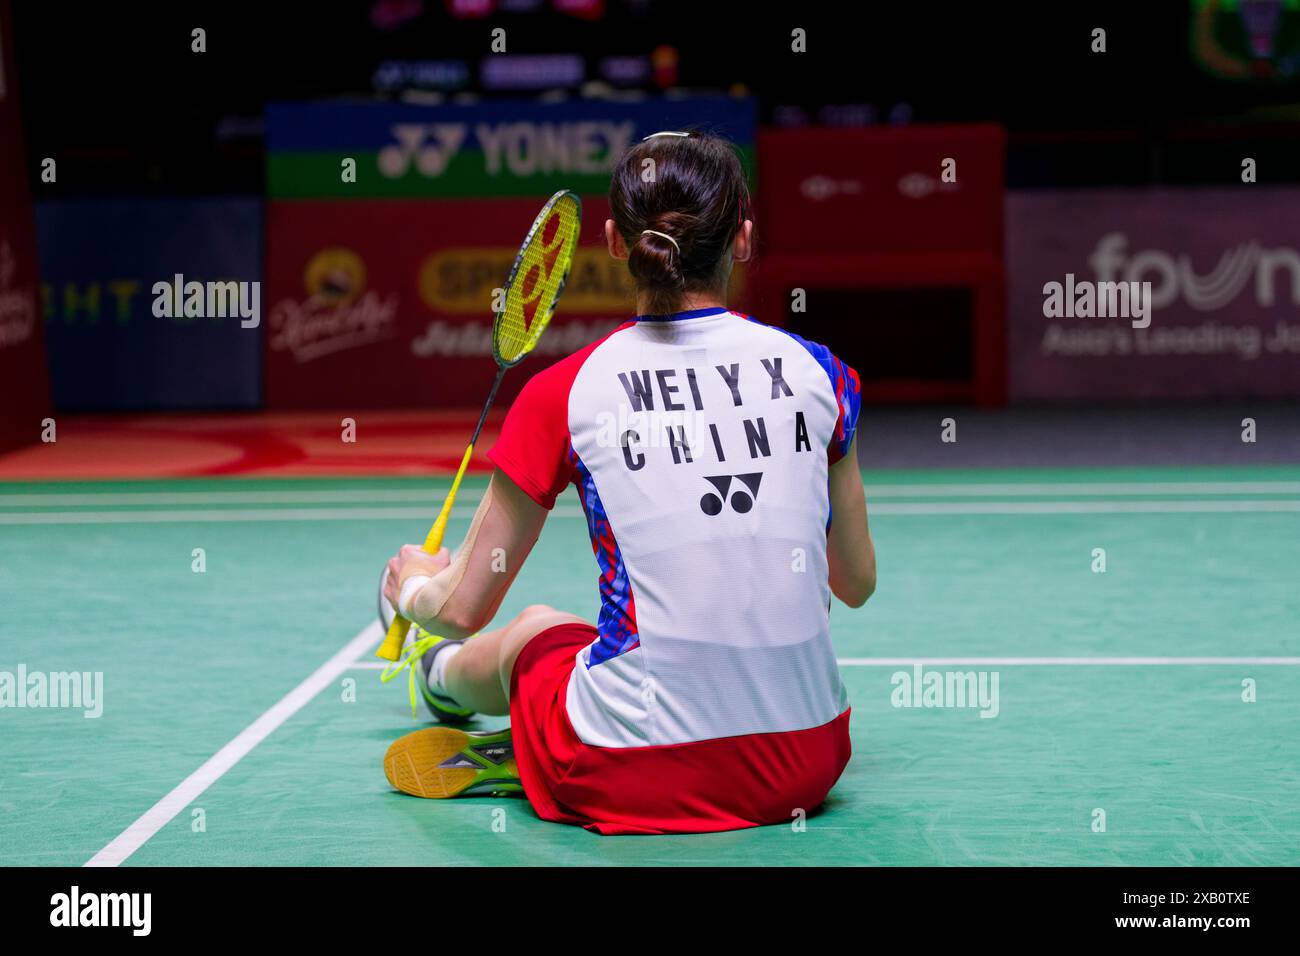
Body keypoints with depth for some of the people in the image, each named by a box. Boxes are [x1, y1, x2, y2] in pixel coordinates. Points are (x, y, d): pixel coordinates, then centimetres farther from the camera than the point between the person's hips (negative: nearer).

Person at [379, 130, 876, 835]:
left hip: (634, 782, -1)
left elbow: (463, 609, 6)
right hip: (803, 773, 2)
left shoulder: (561, 394, -4)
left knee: (533, 630, 31)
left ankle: (445, 676, 61)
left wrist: (414, 586, 30)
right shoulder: (821, 374, 2)